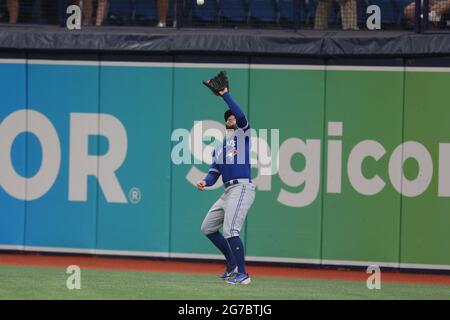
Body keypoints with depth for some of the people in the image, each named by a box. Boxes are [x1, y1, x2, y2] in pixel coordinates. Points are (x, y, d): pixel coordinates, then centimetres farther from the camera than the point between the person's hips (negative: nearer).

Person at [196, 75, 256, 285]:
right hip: (228, 192, 9)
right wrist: (205, 182, -4)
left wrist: (225, 95, -12)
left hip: (242, 188, -9)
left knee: (230, 230, -20)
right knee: (207, 228, 15)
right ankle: (232, 264, 23)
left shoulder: (242, 134, 5)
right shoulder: (219, 147, 24)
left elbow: (241, 115, -16)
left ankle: (242, 274, -18)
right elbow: (214, 172, 18)